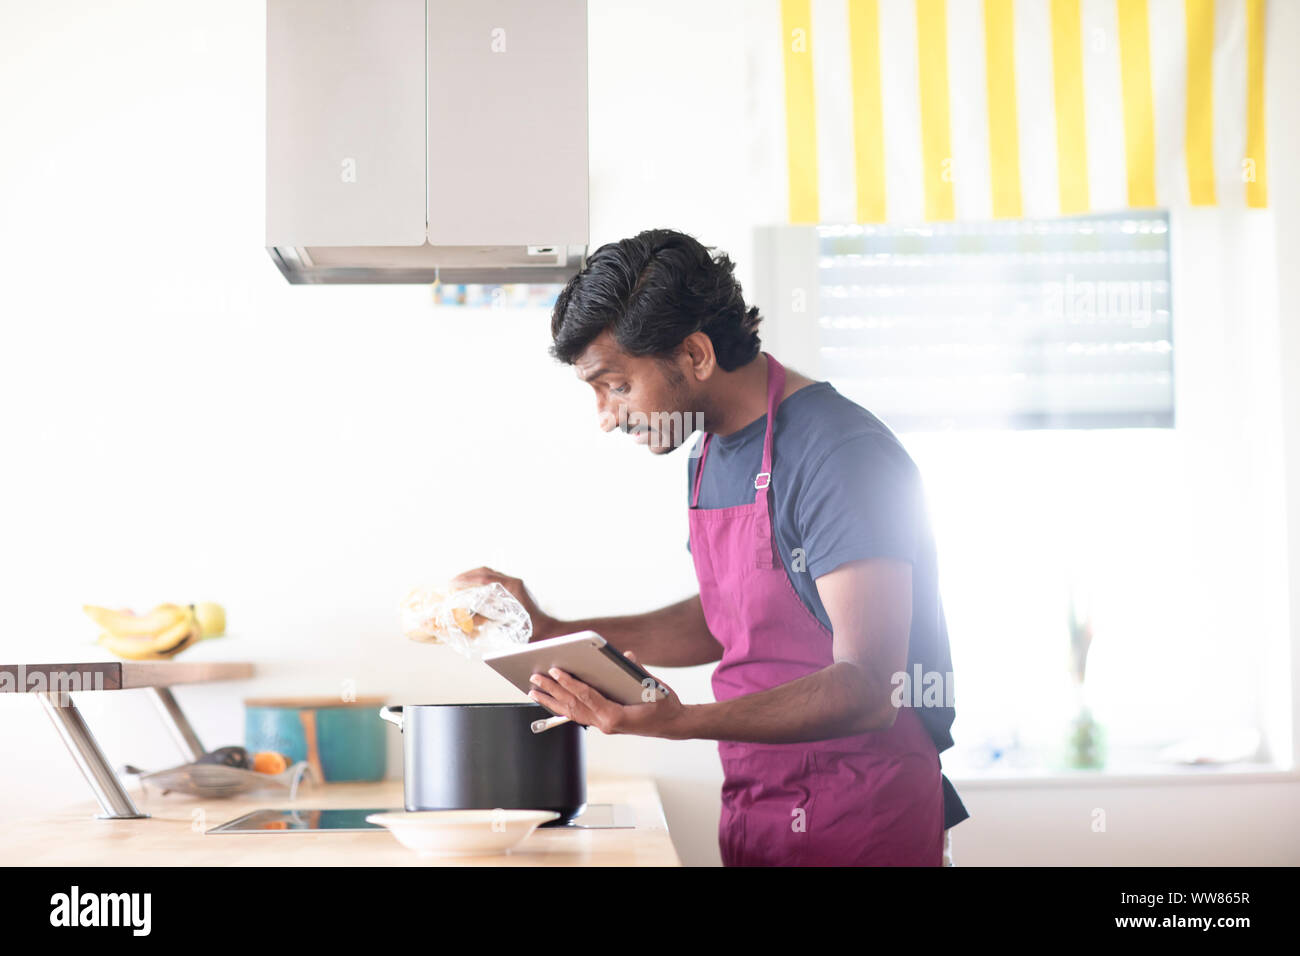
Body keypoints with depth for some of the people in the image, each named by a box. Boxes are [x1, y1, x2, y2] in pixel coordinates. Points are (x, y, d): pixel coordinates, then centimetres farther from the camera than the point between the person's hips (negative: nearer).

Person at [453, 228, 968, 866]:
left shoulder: (839, 454, -20)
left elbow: (866, 690, -25)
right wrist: (552, 631, 11)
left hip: (861, 827, -8)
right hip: (753, 818, 8)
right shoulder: (712, 455, 8)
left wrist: (678, 722, -35)